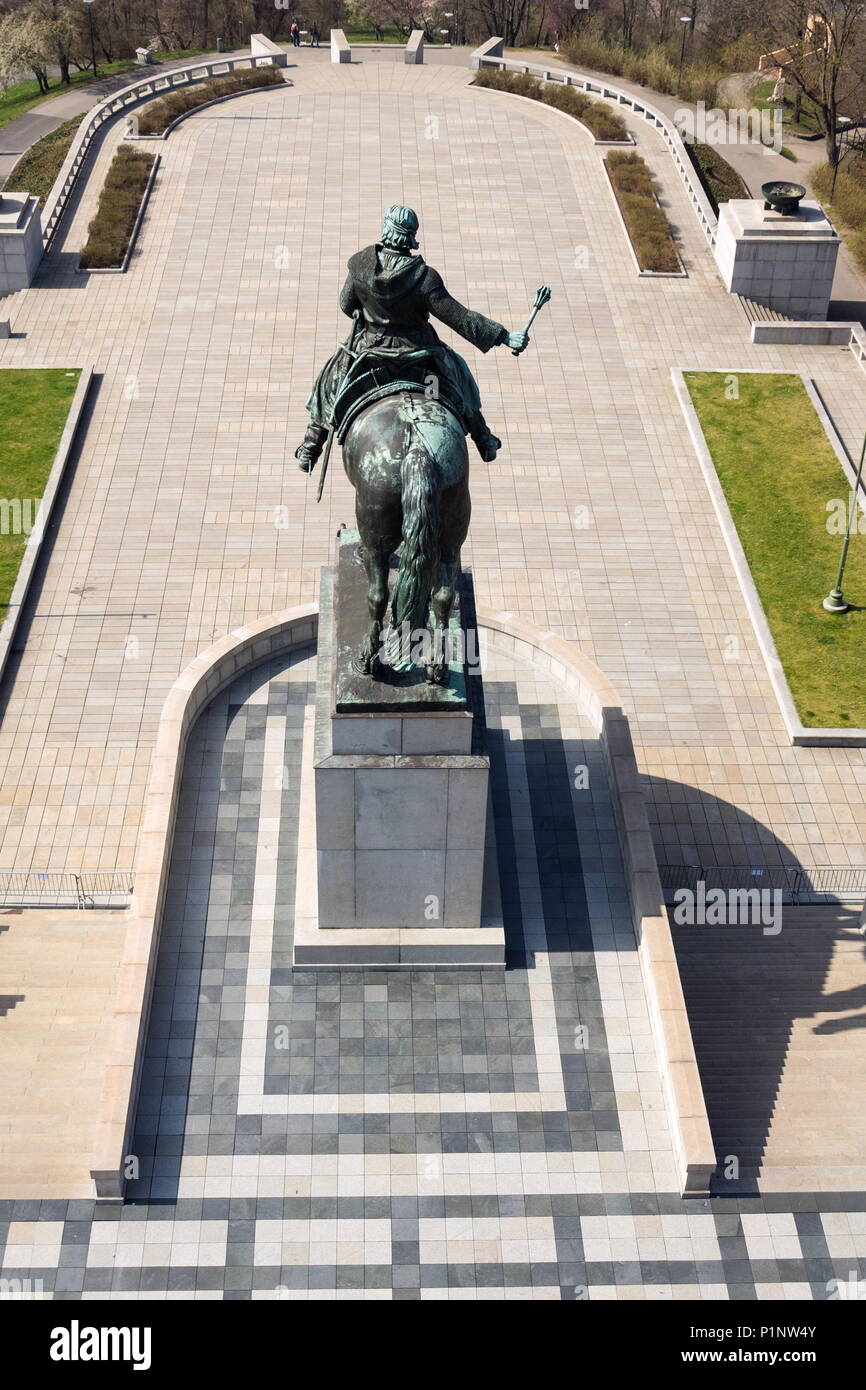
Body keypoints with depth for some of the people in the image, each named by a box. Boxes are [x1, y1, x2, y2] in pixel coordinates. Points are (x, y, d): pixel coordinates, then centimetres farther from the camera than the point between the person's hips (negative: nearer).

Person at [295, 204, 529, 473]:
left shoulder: (359, 265, -19)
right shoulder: (424, 277, -26)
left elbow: (347, 305, -4)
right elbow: (460, 318, -25)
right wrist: (504, 336, -21)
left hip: (369, 346, 1)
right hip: (418, 349, -1)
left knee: (331, 379, 26)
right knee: (456, 372, 26)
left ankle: (309, 451, 29)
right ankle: (484, 442, 35)